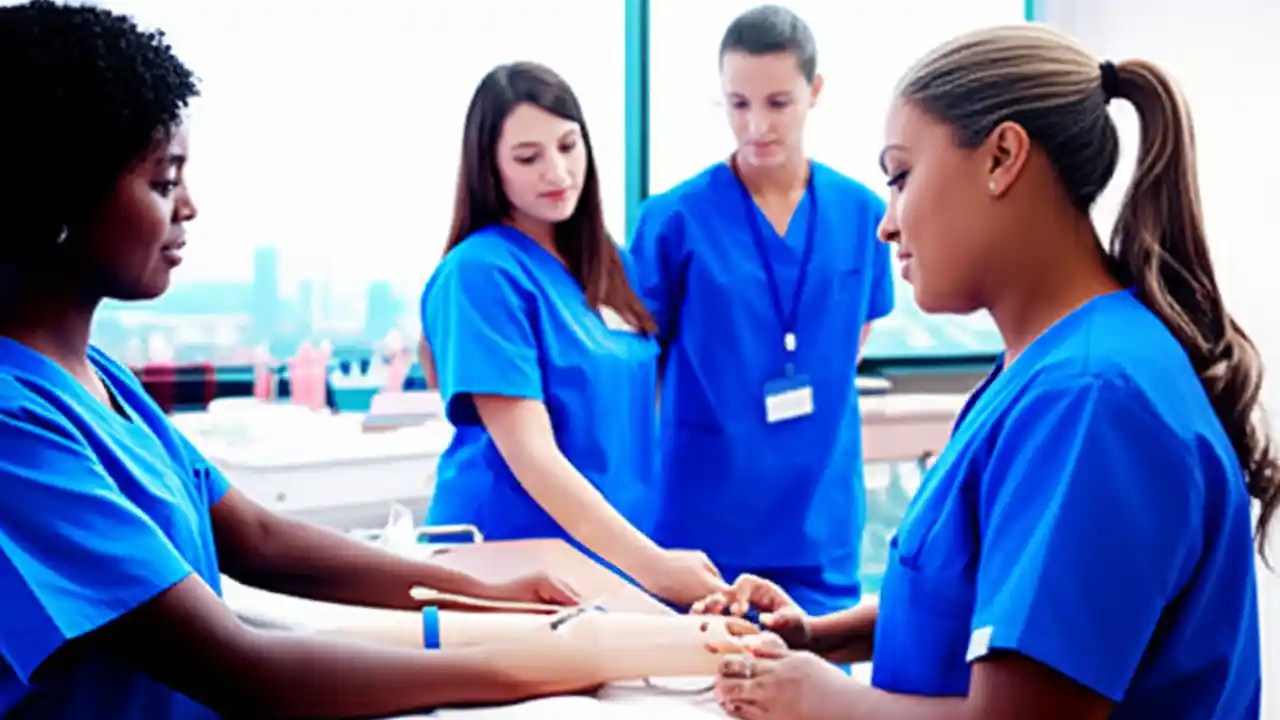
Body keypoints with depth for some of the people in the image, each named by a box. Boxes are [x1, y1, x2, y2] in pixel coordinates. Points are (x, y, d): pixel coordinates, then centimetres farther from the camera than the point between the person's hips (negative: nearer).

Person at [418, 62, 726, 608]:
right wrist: (650, 564, -28)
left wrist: (653, 560, 7)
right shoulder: (482, 271, -14)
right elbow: (530, 453, -21)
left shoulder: (610, 264, 8)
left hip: (612, 558, 7)